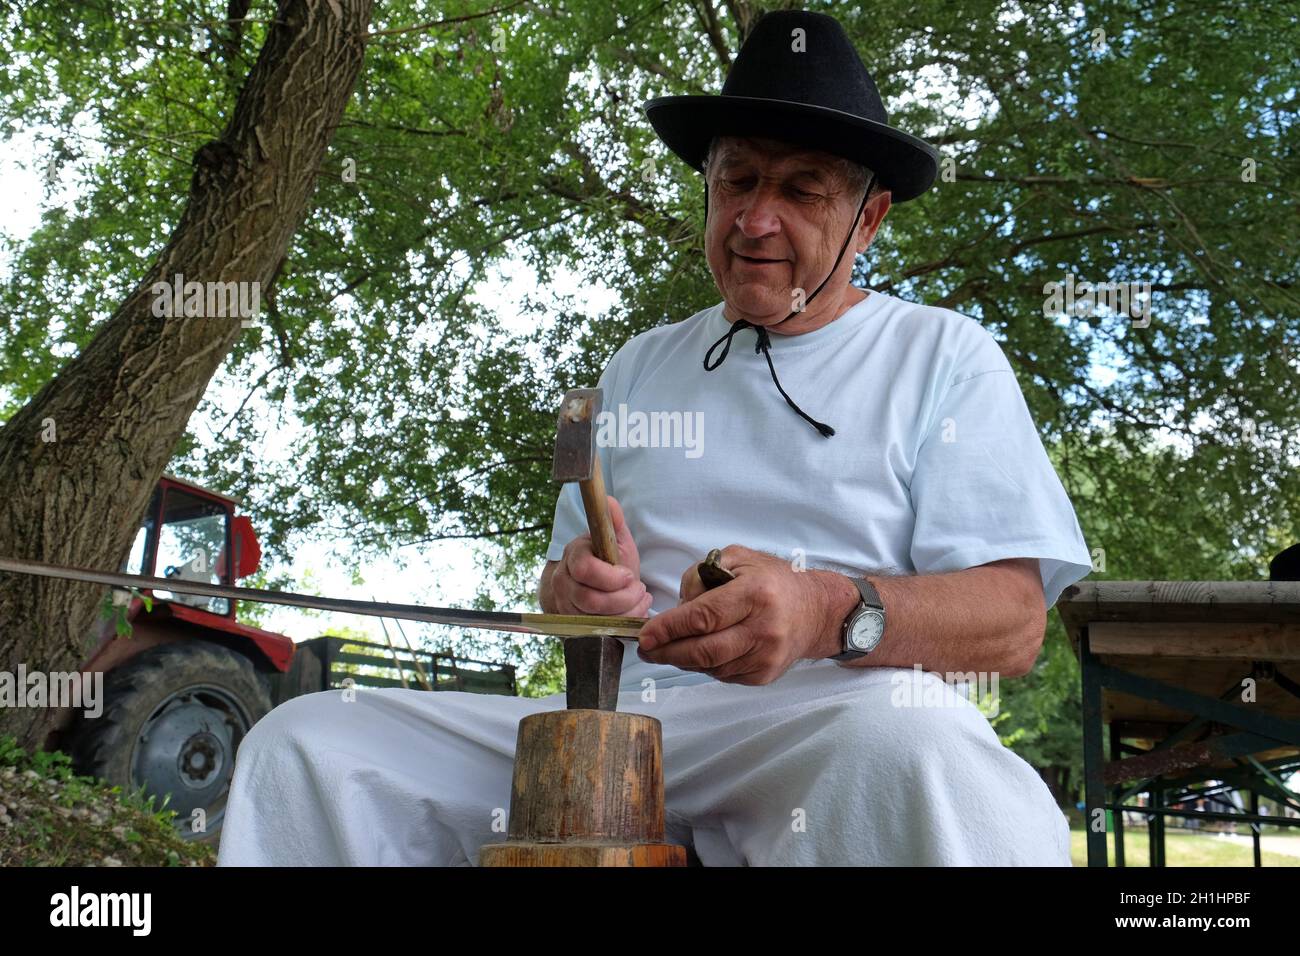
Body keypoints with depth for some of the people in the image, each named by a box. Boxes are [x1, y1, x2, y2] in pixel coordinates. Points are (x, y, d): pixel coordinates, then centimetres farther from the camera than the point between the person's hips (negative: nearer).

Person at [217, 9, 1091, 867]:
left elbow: (1012, 620, -4)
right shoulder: (641, 368, 21)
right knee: (306, 740, -11)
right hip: (624, 717, 5)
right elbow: (561, 581, 21)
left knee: (910, 749, -41)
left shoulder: (942, 356, 7)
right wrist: (578, 588, -5)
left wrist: (830, 613, -24)